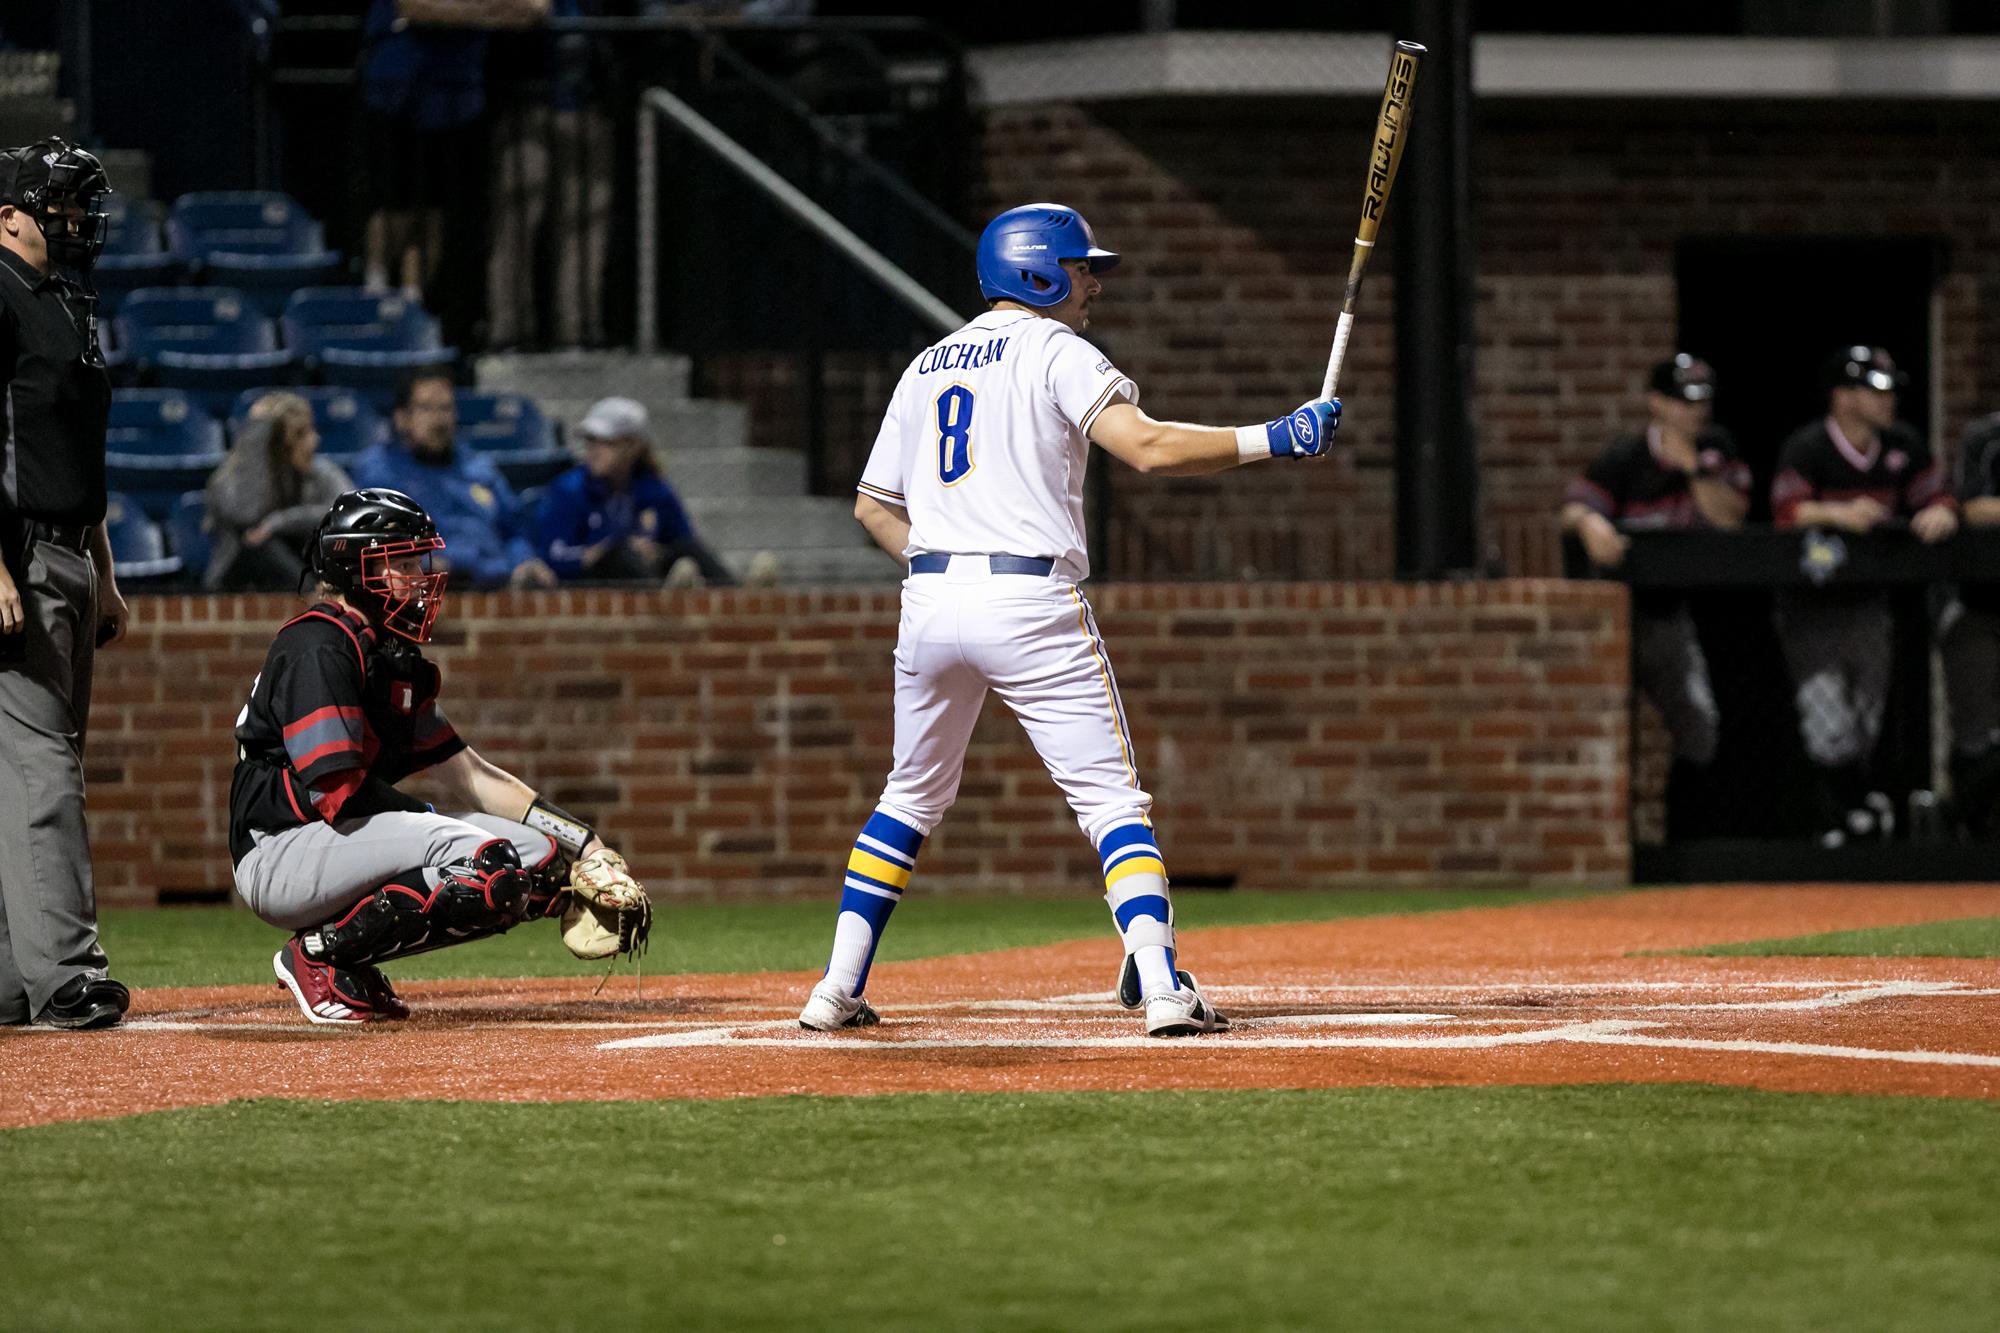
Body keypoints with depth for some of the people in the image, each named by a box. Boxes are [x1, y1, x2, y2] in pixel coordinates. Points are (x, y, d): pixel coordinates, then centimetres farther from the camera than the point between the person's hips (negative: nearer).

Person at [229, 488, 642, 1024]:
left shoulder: (395, 660, 18)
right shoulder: (318, 649, -13)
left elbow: (468, 777, 18)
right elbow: (336, 793, -21)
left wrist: (584, 841, 9)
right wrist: (431, 821, -9)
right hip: (281, 852, -10)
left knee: (541, 859, 3)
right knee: (482, 859, -27)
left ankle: (347, 960, 1)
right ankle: (320, 954, -14)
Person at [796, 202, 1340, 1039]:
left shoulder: (927, 367, 18)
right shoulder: (1055, 351, -3)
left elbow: (873, 506, 20)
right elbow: (1149, 449, -17)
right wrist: (1272, 439, -14)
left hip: (930, 601, 6)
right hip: (1032, 605, -6)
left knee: (911, 796, 19)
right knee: (1112, 799, -4)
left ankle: (837, 990, 15)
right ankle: (1160, 985, -19)